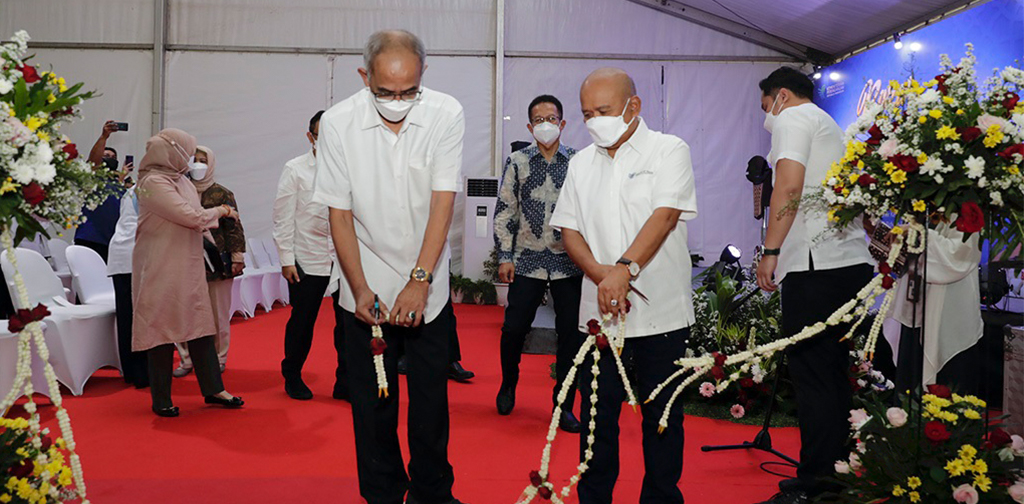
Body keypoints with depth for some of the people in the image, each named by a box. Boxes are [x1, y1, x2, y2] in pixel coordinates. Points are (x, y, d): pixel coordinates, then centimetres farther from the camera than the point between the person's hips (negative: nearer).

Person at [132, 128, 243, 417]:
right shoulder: (153, 182, -15)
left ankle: (213, 389, 17)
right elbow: (191, 217, -18)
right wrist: (221, 211, -4)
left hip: (188, 266, 8)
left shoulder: (180, 180, 13)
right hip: (162, 268, -8)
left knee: (200, 326, 9)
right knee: (162, 330, 1)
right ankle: (161, 400, 12)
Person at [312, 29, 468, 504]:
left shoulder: (446, 115, -12)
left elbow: (443, 202, -15)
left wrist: (419, 280, -21)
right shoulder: (337, 123, -11)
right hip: (367, 290, 0)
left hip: (428, 288, 0)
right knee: (372, 403, 7)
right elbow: (339, 215, -6)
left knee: (431, 398, 8)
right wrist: (360, 288, -12)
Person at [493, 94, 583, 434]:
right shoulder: (517, 162, 5)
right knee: (514, 328, 0)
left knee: (570, 333, 1)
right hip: (527, 260, 0)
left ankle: (564, 405, 15)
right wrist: (505, 256, 0)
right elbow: (504, 211, 6)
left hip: (569, 262, 0)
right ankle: (508, 386, 28)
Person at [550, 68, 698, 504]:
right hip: (600, 311, 4)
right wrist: (601, 274, -10)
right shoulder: (582, 163, 14)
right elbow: (569, 229, 8)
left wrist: (625, 268, -28)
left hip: (661, 311, -3)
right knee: (597, 413, 8)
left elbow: (665, 216, -15)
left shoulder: (669, 150, 0)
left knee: (663, 416, 6)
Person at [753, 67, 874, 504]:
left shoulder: (793, 118, 1)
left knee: (812, 376, -8)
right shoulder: (833, 128, 28)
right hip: (854, 261, 9)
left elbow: (789, 185, -14)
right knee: (836, 374, 11)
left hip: (816, 267, -9)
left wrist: (770, 251, -17)